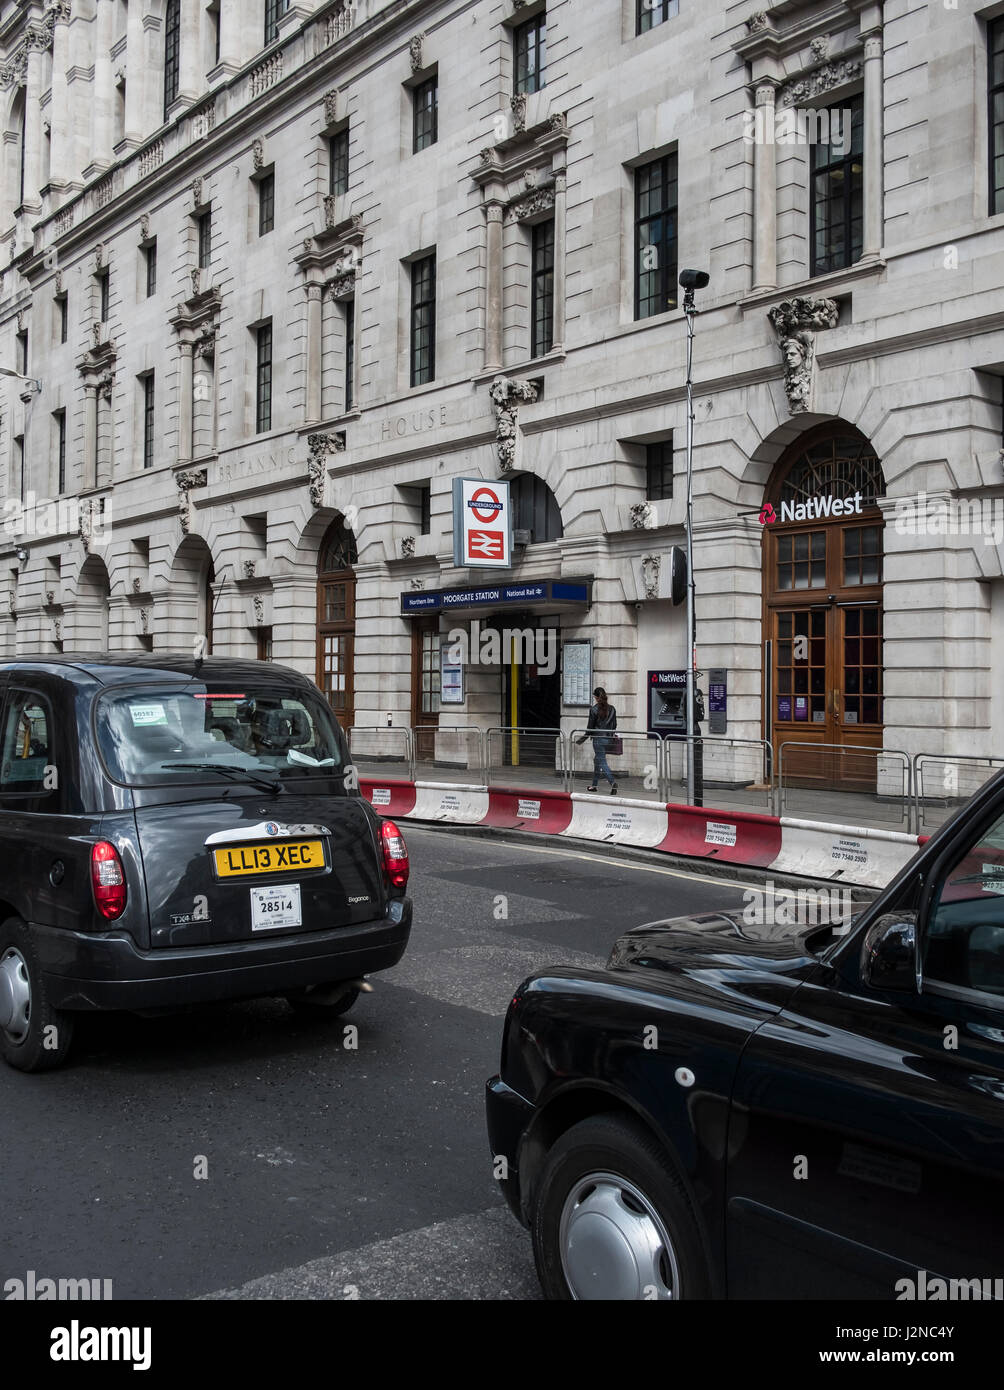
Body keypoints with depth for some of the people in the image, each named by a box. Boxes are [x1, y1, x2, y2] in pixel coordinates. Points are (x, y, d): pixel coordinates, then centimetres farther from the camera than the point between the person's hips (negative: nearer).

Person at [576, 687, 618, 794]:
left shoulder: (594, 710, -11)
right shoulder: (612, 709, 3)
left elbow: (590, 727, -8)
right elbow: (614, 726, 8)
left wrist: (582, 739, 4)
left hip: (598, 739, -6)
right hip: (608, 739, 6)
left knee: (601, 762, -5)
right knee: (597, 760, 19)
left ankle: (613, 781, -25)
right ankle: (594, 785, 26)